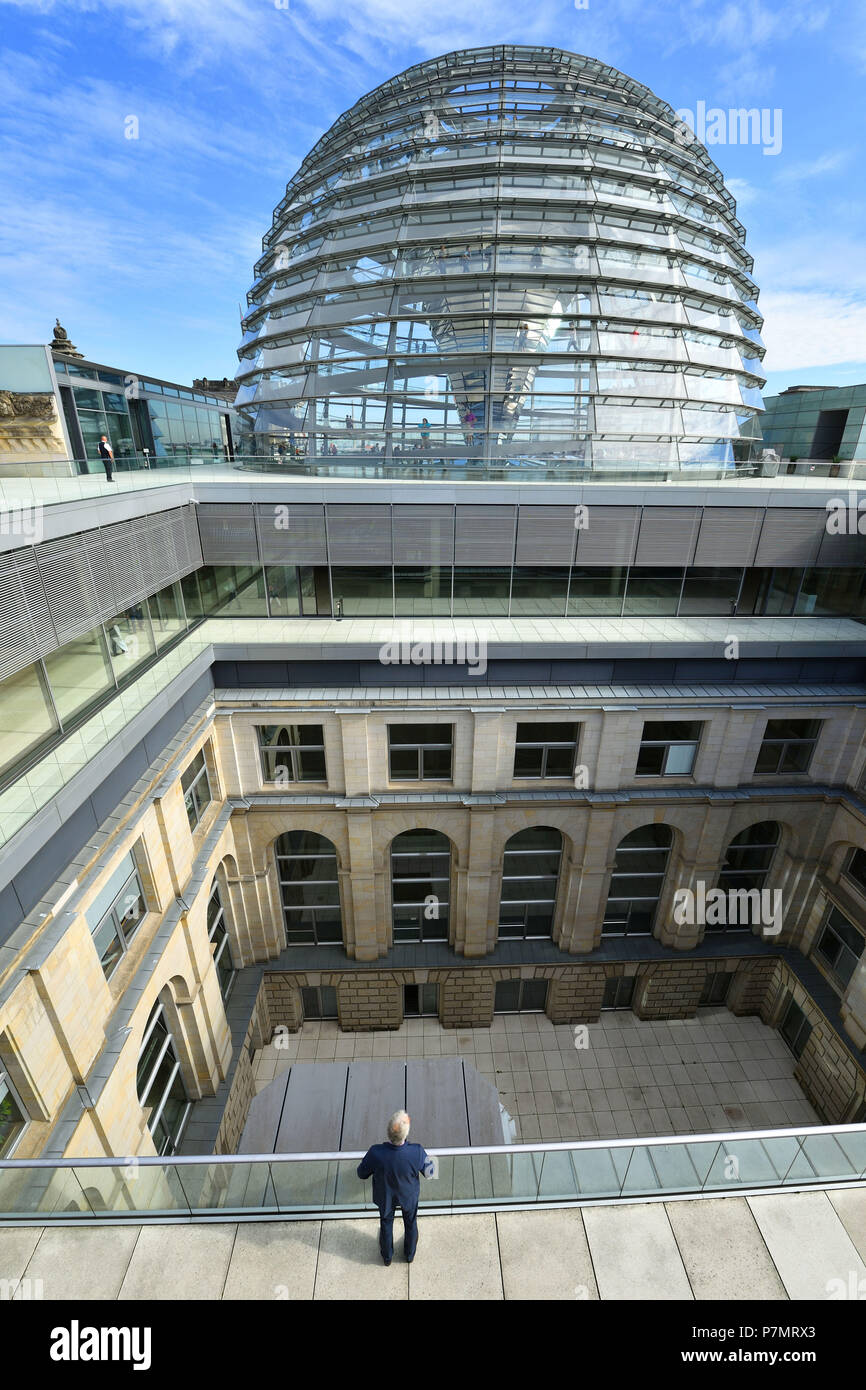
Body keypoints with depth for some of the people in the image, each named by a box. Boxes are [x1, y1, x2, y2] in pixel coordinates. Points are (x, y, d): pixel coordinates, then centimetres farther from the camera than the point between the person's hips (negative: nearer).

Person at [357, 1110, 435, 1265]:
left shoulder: (376, 1153, -42)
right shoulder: (417, 1152, -42)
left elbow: (362, 1174, -20)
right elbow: (429, 1172, -20)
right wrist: (429, 1159, 0)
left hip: (385, 1196, 0)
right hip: (409, 1195, 0)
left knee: (386, 1223, 31)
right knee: (410, 1223, 32)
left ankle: (387, 1256, 57)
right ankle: (410, 1254, 58)